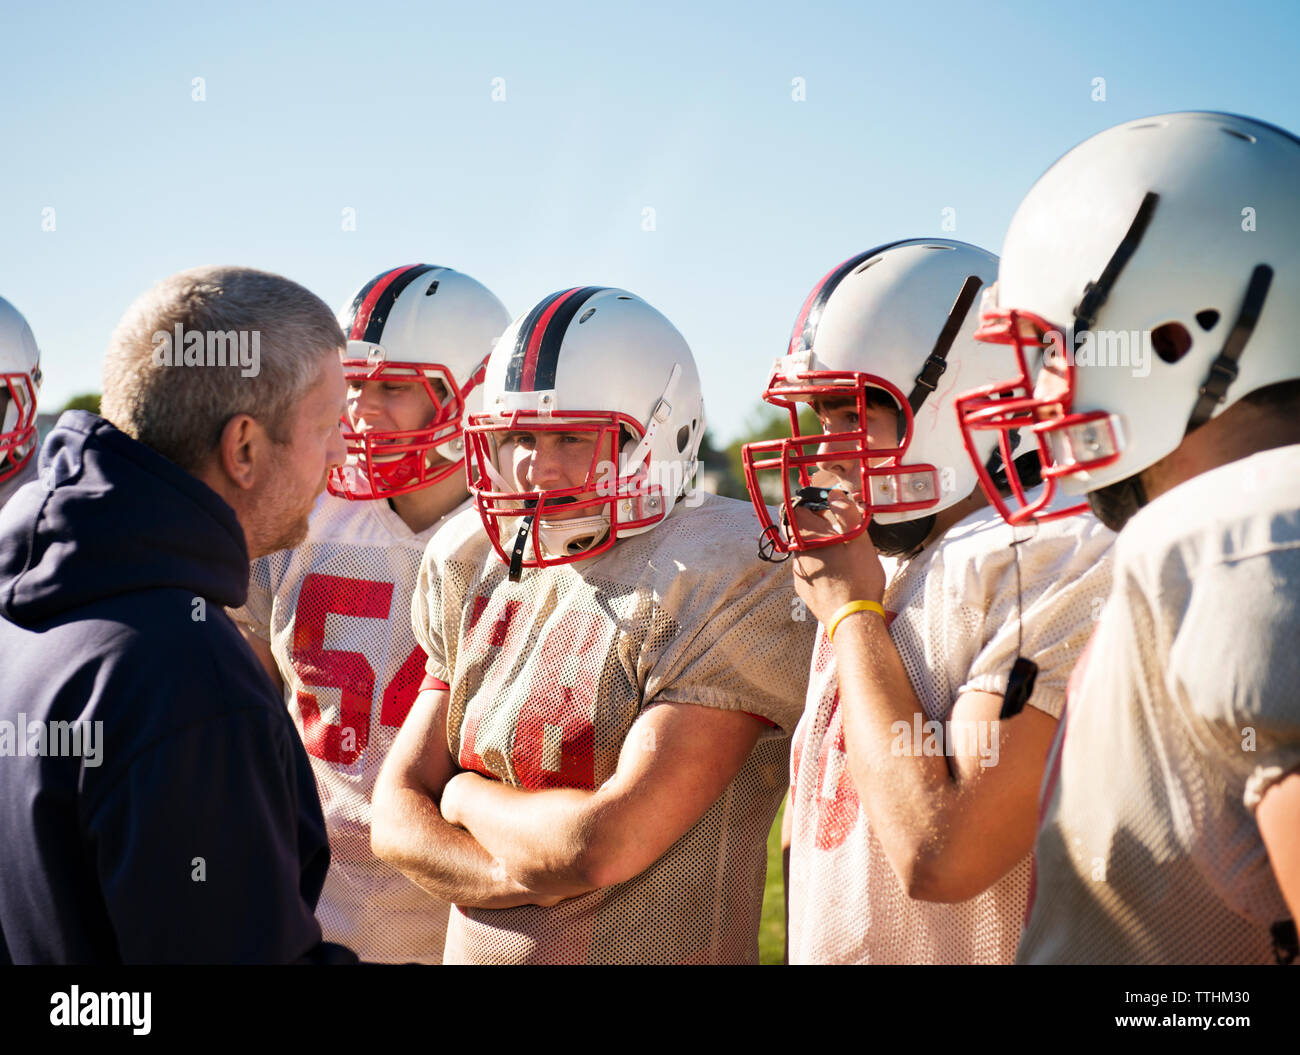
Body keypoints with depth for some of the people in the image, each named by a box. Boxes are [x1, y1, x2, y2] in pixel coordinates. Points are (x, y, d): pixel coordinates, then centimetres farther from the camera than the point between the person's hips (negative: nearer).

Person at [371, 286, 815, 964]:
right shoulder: (478, 572, 3)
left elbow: (602, 845, -22)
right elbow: (398, 813, 1)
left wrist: (467, 795, -6)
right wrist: (521, 875, -16)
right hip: (471, 951, 5)